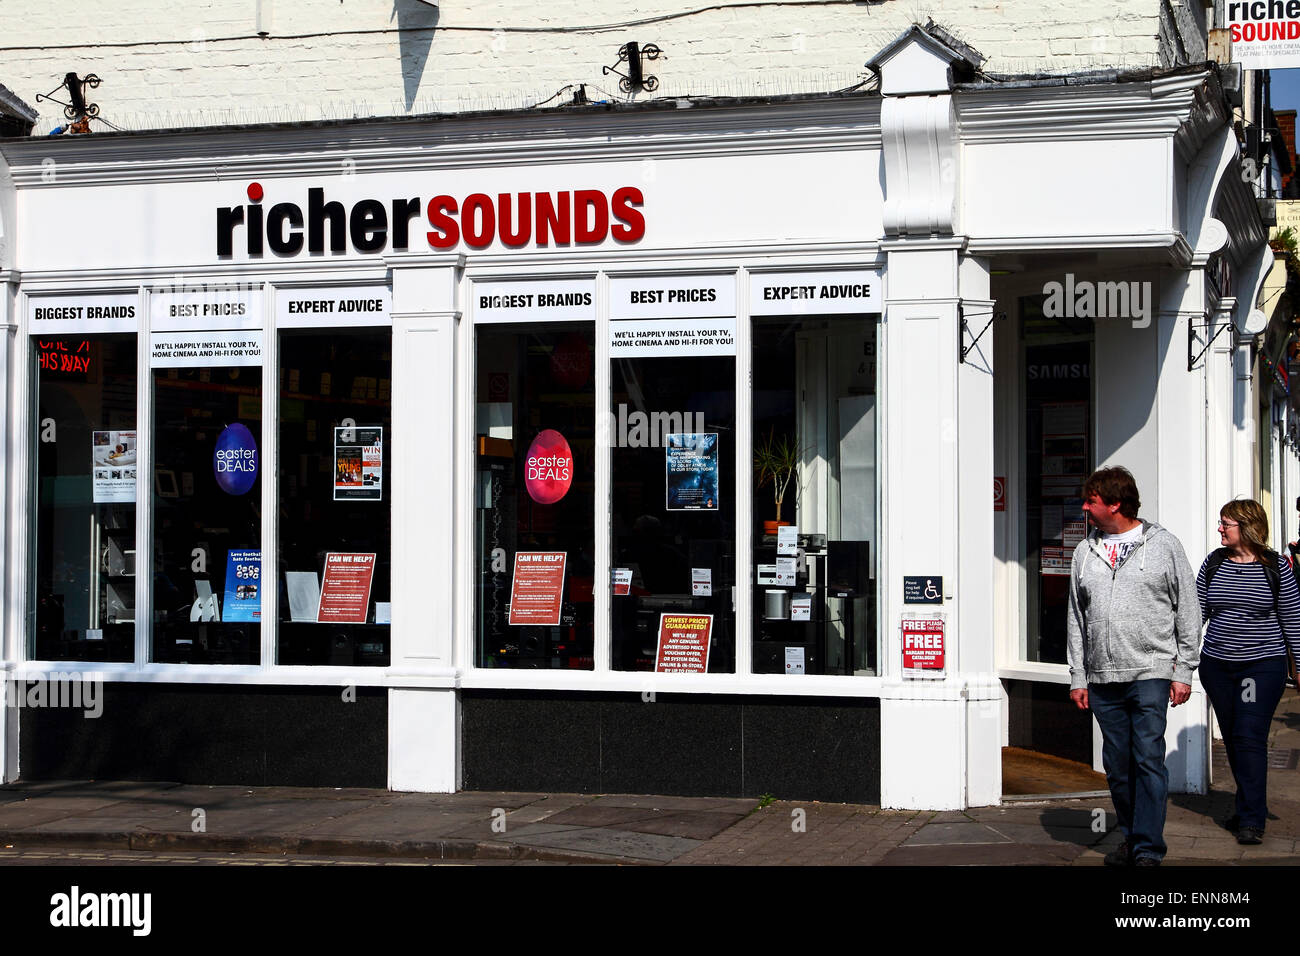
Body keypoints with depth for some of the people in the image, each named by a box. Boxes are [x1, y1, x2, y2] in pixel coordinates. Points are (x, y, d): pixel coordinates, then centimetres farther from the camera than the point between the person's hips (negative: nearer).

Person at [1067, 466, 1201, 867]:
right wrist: (1077, 677, 10)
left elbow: (1188, 612, 4)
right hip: (1102, 679, 4)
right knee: (1117, 766, 7)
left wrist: (1183, 672, -1)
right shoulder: (1085, 551, 13)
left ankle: (1148, 849, -6)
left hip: (1150, 673, -4)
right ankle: (1131, 839, 19)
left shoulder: (1164, 545, 3)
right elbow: (1076, 619, 15)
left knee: (1148, 760, -8)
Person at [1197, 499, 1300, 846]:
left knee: (1250, 738, -12)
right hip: (1217, 665, 4)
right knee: (1232, 739, 9)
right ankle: (1249, 806, 24)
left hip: (1263, 665, -4)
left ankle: (1252, 820, -9)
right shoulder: (1214, 563, 6)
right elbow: (1197, 612, 11)